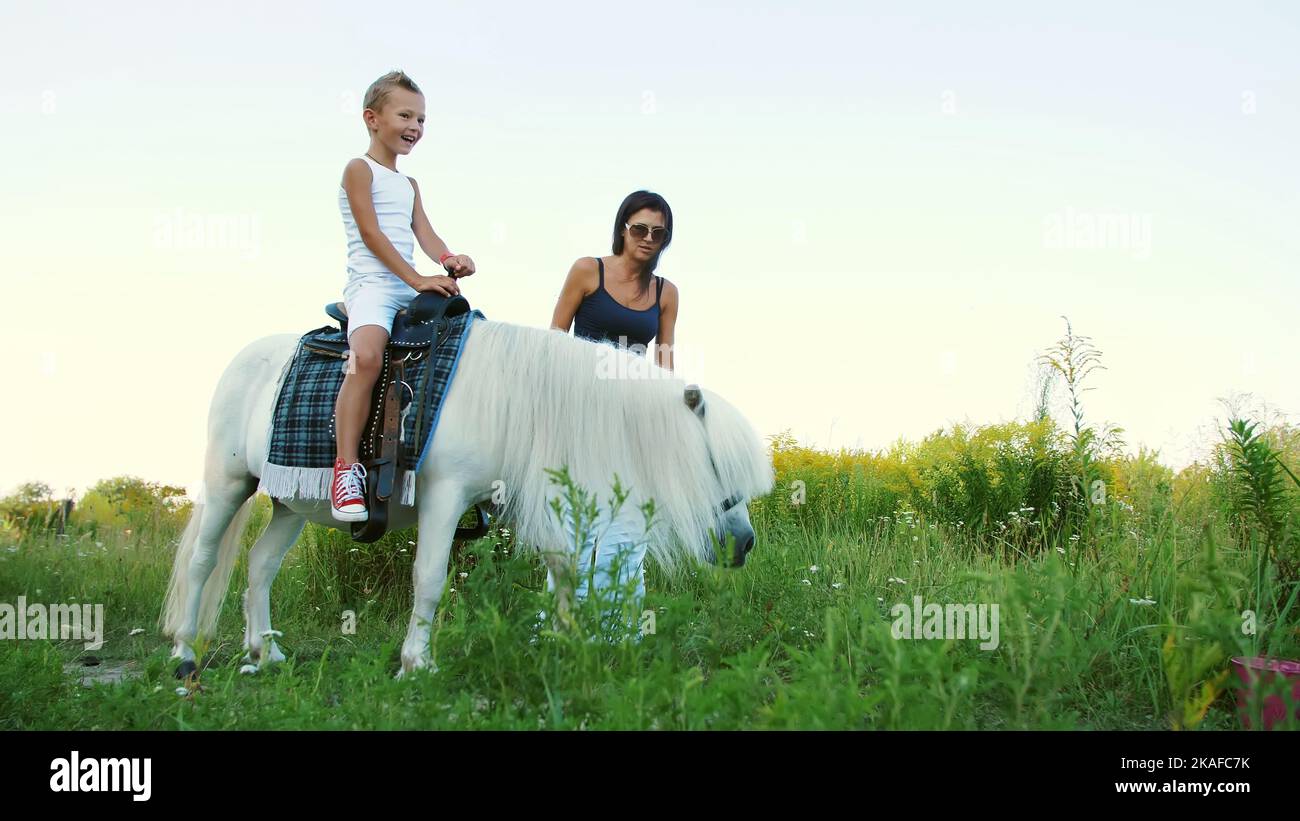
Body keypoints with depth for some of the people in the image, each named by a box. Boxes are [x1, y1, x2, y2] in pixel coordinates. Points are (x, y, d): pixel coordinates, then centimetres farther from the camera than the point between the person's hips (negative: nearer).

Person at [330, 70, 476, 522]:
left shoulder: (409, 185, 23)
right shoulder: (360, 169, 0)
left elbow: (423, 233, 10)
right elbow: (371, 233, -10)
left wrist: (449, 261, -13)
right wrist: (418, 279, -18)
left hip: (410, 290, 9)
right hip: (371, 285, -9)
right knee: (367, 356, -34)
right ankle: (346, 469, -32)